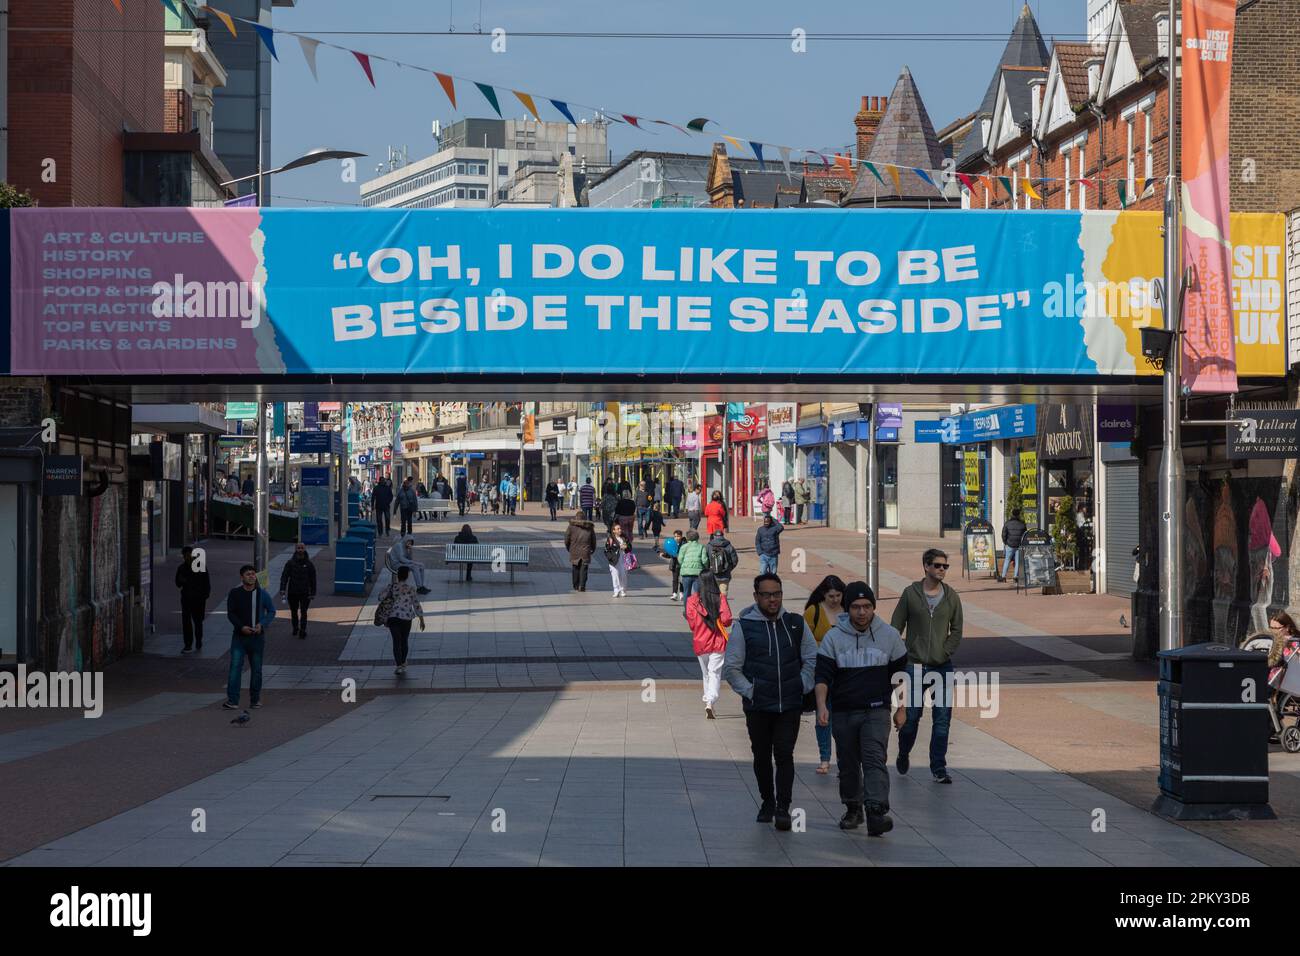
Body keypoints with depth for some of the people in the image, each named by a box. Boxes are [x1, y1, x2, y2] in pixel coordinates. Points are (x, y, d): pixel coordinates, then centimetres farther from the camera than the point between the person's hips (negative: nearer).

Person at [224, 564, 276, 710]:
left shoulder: (262, 593, 1)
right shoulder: (234, 593, -2)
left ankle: (255, 699, 21)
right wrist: (241, 627, -15)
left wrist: (262, 624, -9)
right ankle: (232, 701, -13)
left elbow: (272, 611, 7)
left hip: (257, 636, 1)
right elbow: (230, 614, 0)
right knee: (235, 667, -11)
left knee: (256, 669, 9)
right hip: (239, 636, -1)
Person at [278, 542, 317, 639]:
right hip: (292, 592, 1)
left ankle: (303, 631, -5)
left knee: (303, 612, -6)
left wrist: (313, 593, 0)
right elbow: (284, 576, -6)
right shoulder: (290, 563, -1)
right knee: (294, 612, 13)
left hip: (305, 593, -1)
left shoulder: (309, 564, 0)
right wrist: (282, 589, -18)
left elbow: (313, 579, 3)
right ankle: (295, 629, 30)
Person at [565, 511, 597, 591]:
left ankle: (576, 586, 18)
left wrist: (568, 548, 15)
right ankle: (582, 586, -5)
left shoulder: (572, 526, -3)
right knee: (584, 569, 2)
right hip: (585, 552, 0)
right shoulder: (589, 527, 4)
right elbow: (593, 540, 10)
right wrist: (593, 550, 22)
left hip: (575, 552, 0)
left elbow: (567, 539, 0)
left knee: (575, 569, 12)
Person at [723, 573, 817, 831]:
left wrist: (803, 686, 5)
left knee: (784, 755, -8)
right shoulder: (744, 626, -3)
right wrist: (748, 690, -4)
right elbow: (730, 667, 3)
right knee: (762, 756, 10)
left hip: (790, 705, 0)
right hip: (757, 707, 0)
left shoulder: (796, 624, 5)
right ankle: (767, 803, 27)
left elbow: (812, 659, 14)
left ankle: (783, 808, -4)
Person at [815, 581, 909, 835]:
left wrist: (901, 709, 10)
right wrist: (822, 706, -22)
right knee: (848, 765, 12)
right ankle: (853, 809, 29)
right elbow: (823, 676, -7)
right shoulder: (833, 638, -2)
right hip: (844, 713, 2)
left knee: (875, 760, -17)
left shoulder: (889, 636, 2)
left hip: (877, 712, -1)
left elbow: (899, 675, 12)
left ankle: (876, 812, -26)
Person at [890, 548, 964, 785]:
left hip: (942, 667, 2)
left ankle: (939, 768, 7)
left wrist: (944, 653, -6)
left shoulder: (951, 596, 6)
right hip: (915, 666, -2)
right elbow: (896, 628, 1)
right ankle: (903, 755, 29)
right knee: (911, 716, 3)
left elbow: (956, 631, 8)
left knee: (942, 720, 0)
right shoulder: (910, 594, 0)